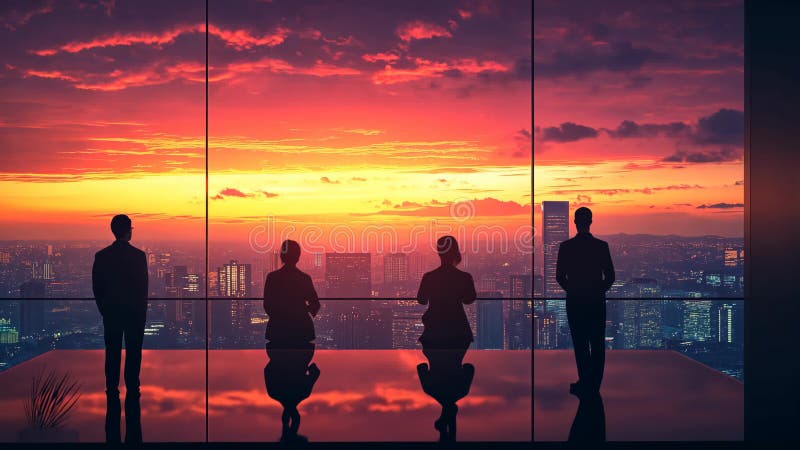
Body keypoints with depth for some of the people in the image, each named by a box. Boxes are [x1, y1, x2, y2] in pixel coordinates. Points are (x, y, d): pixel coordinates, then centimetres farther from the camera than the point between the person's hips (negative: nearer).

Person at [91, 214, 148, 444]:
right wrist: (142, 312, 6)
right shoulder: (139, 255, -10)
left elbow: (97, 287, 1)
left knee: (112, 356, 7)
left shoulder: (101, 256, -2)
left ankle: (112, 390, 7)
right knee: (133, 356, 4)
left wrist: (104, 309, 13)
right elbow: (143, 287, -6)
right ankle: (132, 390, 5)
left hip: (111, 314, 2)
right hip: (135, 313, -2)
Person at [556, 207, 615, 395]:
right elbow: (610, 276, -2)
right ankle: (594, 385, 12)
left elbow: (560, 276, -3)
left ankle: (586, 383, 3)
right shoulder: (602, 246, -4)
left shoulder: (566, 246, -7)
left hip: (575, 302, -1)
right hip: (597, 302, 1)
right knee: (597, 344, 9)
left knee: (580, 344, 6)